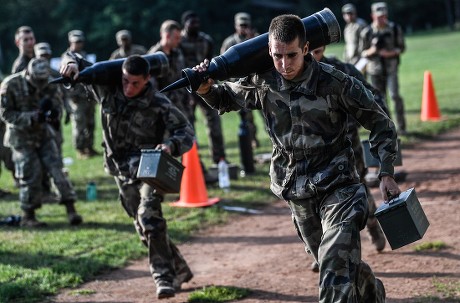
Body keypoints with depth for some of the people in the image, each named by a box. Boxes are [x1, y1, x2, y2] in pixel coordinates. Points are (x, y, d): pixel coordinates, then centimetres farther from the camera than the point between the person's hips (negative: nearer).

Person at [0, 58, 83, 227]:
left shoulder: (50, 85, -7)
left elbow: (56, 107, -2)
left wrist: (51, 113, -28)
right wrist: (32, 118, -27)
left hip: (43, 134, 3)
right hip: (21, 137, -3)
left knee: (57, 169, -5)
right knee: (31, 175, -5)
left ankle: (70, 209, -2)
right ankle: (28, 216, 10)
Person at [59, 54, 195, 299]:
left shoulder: (158, 104, -15)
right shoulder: (107, 90, -5)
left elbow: (186, 132, -14)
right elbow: (74, 60, 2)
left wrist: (171, 144, -35)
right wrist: (72, 63, -23)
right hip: (123, 173, 5)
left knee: (149, 217, -25)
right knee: (144, 227, 9)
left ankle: (164, 277, -23)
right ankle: (179, 270, 25)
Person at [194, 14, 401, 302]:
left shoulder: (335, 82, -16)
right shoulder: (262, 83, -5)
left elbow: (380, 123, -6)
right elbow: (226, 98, 14)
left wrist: (386, 173, -12)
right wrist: (206, 89, -8)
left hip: (338, 187, -5)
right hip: (298, 195, 5)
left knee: (336, 270, -19)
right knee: (338, 262, 20)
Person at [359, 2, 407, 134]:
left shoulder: (395, 29, -2)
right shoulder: (367, 32, -4)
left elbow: (401, 47, 3)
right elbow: (363, 53, 4)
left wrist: (390, 53, -16)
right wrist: (372, 51, -18)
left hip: (391, 68, -1)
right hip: (375, 70, 1)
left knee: (395, 95, -15)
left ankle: (401, 125, -6)